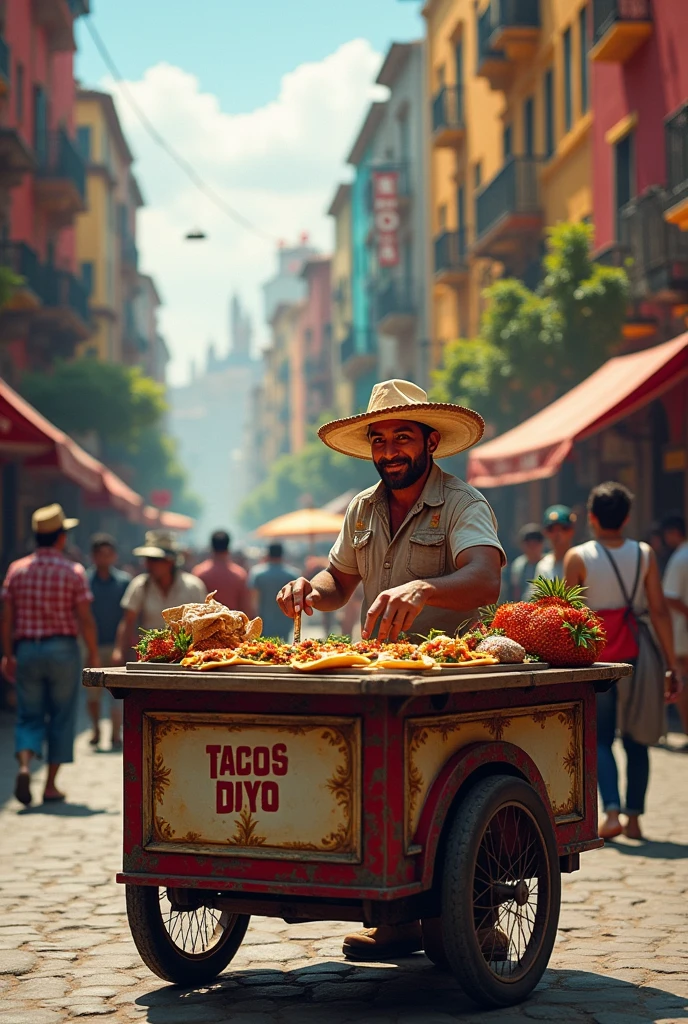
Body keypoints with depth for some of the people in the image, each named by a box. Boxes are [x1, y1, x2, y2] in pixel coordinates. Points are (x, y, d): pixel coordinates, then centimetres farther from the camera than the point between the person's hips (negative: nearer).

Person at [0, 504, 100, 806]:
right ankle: (51, 785, 8)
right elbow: (86, 619, -8)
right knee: (61, 718, 7)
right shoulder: (73, 571, -5)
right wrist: (94, 655, 1)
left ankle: (24, 765, -18)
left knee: (28, 716, 8)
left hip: (26, 650, 2)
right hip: (63, 649, -2)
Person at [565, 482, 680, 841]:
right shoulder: (645, 554, 0)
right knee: (635, 741, 12)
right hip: (636, 656, 2)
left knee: (600, 739, 6)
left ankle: (612, 812, -12)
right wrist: (671, 665, 1)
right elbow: (659, 612, -3)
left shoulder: (577, 557, -4)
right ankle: (634, 817, 12)